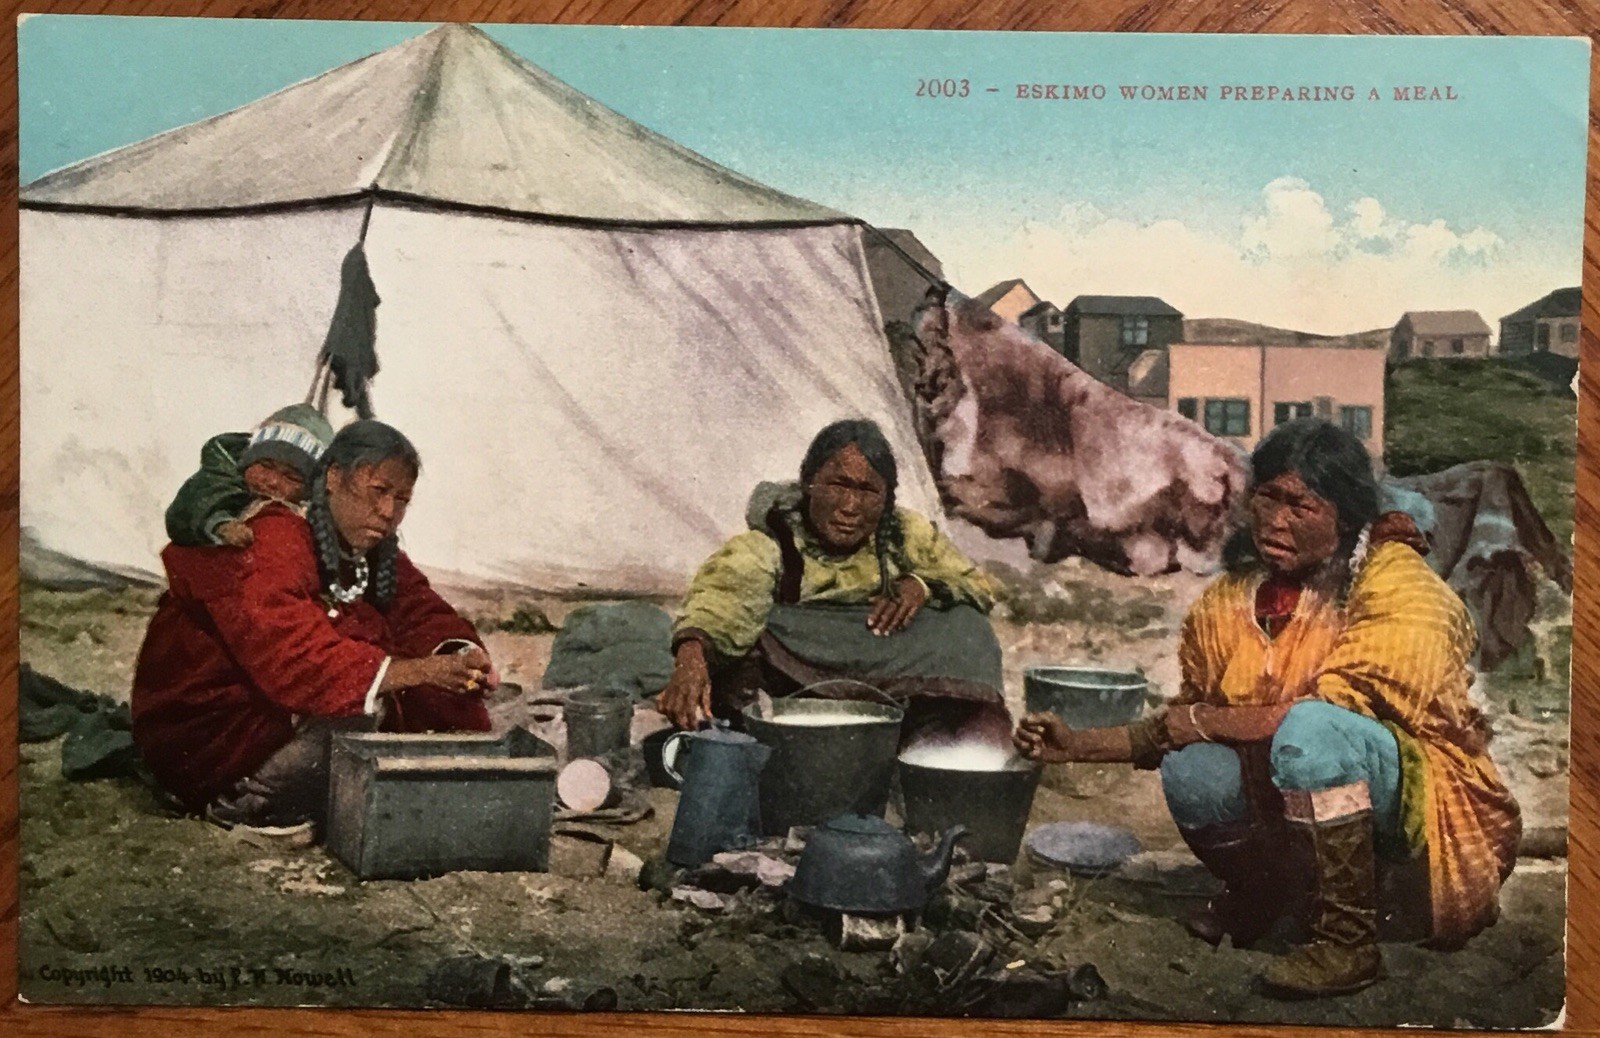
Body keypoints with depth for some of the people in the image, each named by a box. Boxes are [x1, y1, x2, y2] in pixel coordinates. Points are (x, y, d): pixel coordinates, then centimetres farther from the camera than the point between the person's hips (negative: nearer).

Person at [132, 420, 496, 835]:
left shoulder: (372, 551, 6)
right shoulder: (269, 541, -22)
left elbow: (423, 614, 1)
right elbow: (295, 658, -34)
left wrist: (459, 658, -24)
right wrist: (420, 670, -39)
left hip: (288, 719, 9)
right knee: (359, 714, -29)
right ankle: (240, 802, -10)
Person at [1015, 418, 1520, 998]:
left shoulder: (1396, 584, -15)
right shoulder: (1231, 601, 2)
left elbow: (1338, 707, -25)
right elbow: (1185, 722, 10)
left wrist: (1205, 721, -15)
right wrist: (1079, 745, -1)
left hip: (1415, 793, -5)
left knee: (1310, 728, -34)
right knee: (1191, 772, -21)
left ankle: (1347, 941, -22)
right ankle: (1259, 890, 12)